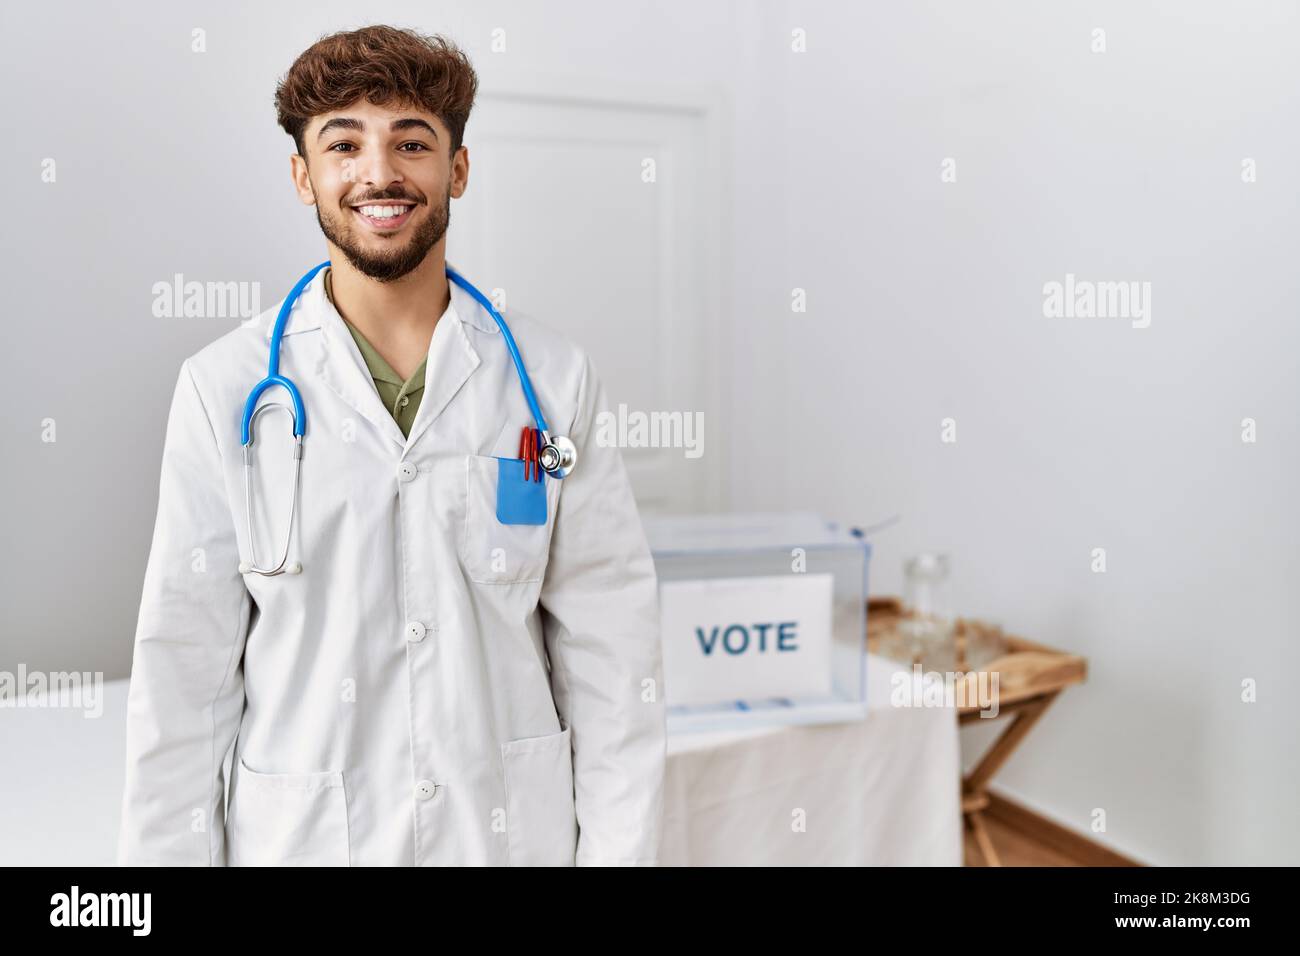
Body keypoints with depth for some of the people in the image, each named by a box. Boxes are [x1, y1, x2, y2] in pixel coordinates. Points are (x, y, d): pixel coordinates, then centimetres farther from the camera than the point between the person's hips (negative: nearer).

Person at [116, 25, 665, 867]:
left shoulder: (554, 378, -5)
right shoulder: (226, 388, -6)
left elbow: (607, 653, -4)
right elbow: (186, 665, -3)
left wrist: (620, 849, -6)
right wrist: (170, 850, -4)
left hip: (515, 829, 1)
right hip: (296, 836, 0)